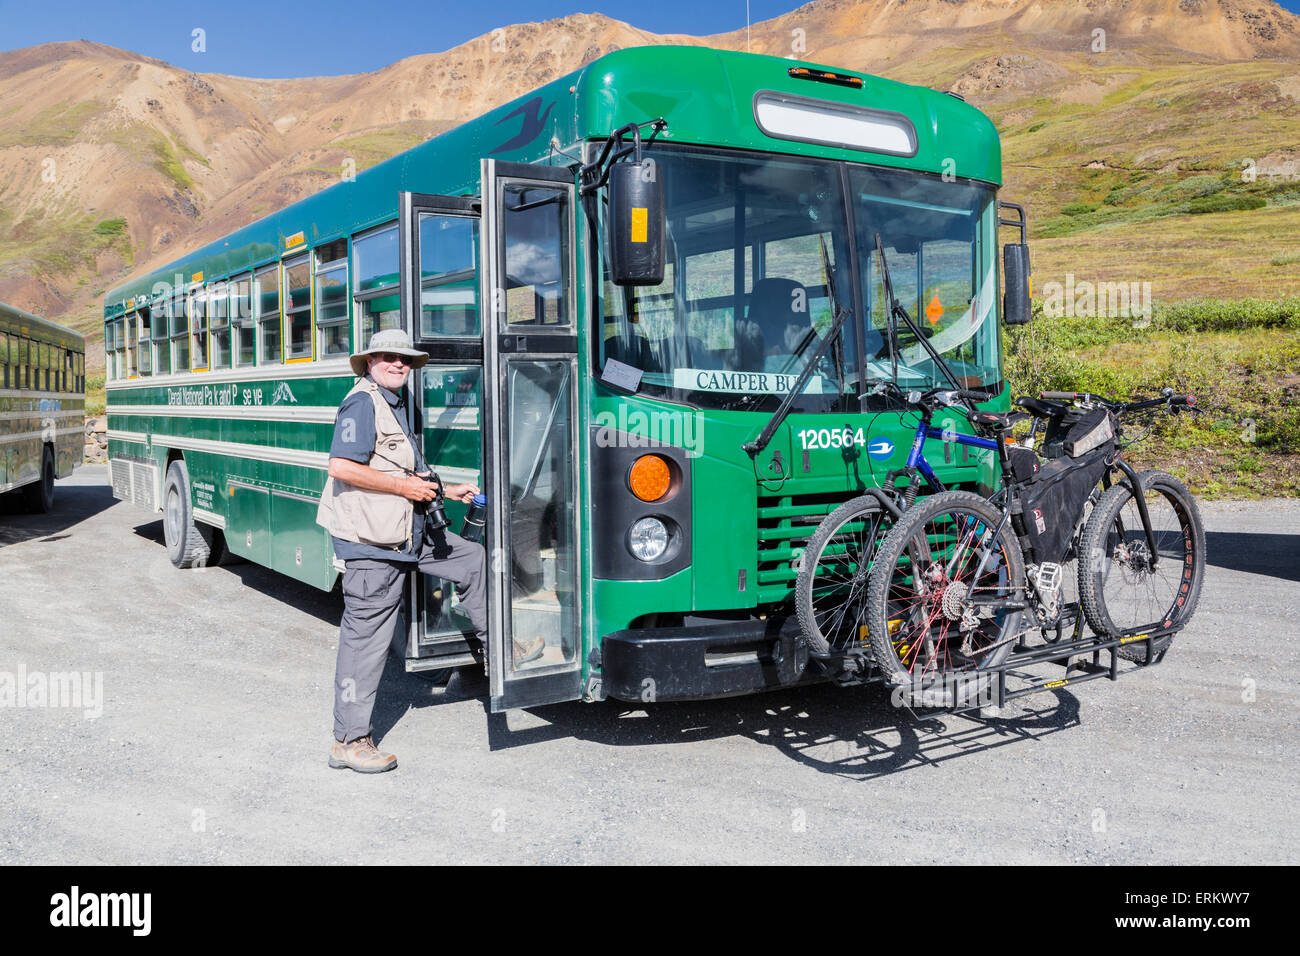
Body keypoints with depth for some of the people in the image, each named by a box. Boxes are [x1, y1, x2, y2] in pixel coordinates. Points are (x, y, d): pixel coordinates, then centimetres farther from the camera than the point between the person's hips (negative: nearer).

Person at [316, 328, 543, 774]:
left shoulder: (395, 404, 18)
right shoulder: (363, 403, -13)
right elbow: (341, 467, -24)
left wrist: (446, 490, 17)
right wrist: (404, 486, -19)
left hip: (408, 531, 10)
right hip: (371, 540, -10)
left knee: (471, 558, 19)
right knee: (367, 634, -5)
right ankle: (349, 741, 4)